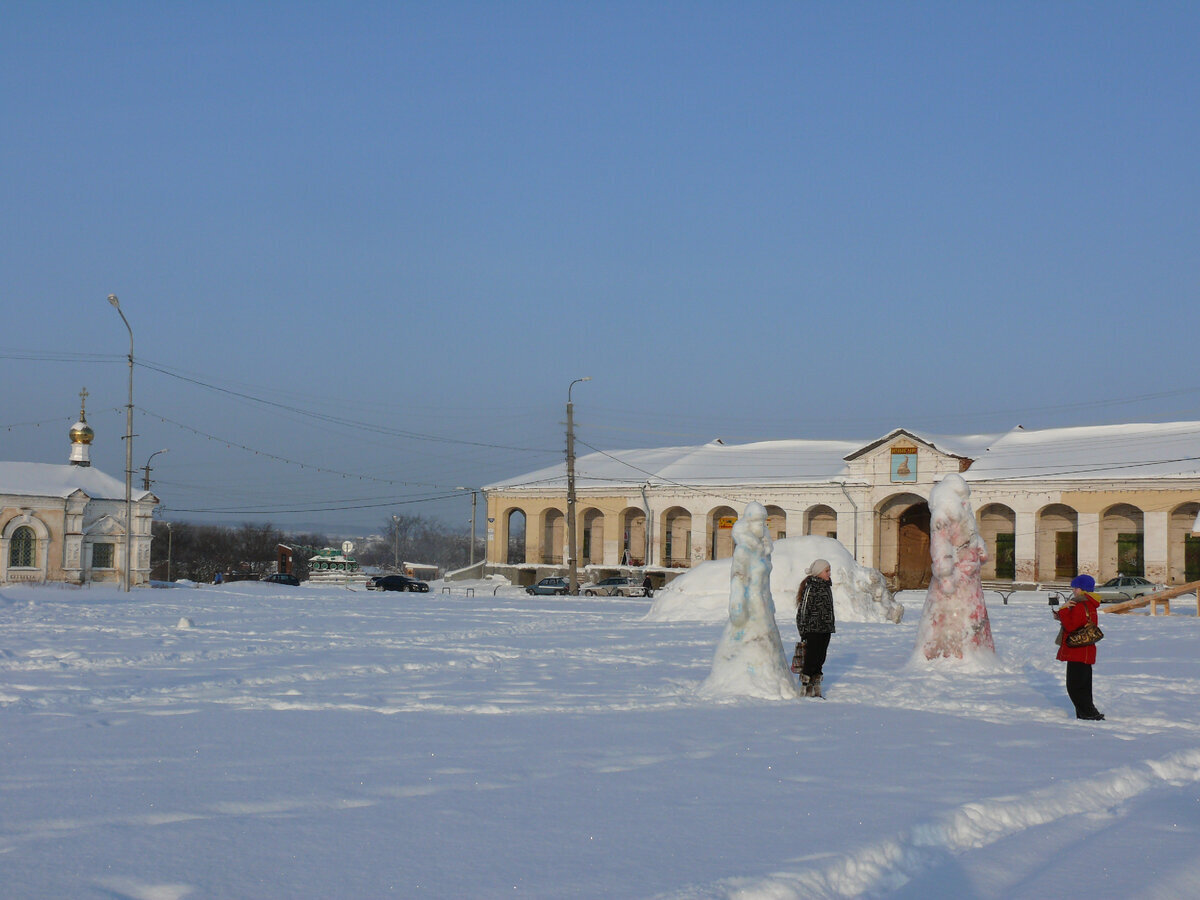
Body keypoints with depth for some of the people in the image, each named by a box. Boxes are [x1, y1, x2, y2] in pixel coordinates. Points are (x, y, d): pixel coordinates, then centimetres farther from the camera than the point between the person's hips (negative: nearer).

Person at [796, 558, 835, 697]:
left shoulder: (826, 587, 15)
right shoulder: (810, 588, -12)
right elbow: (803, 610, -13)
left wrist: (831, 626, 23)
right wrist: (804, 632, -14)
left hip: (825, 631, 8)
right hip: (813, 630, -8)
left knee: (820, 660, 11)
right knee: (810, 660, -6)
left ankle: (816, 690, 17)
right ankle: (806, 690, 0)